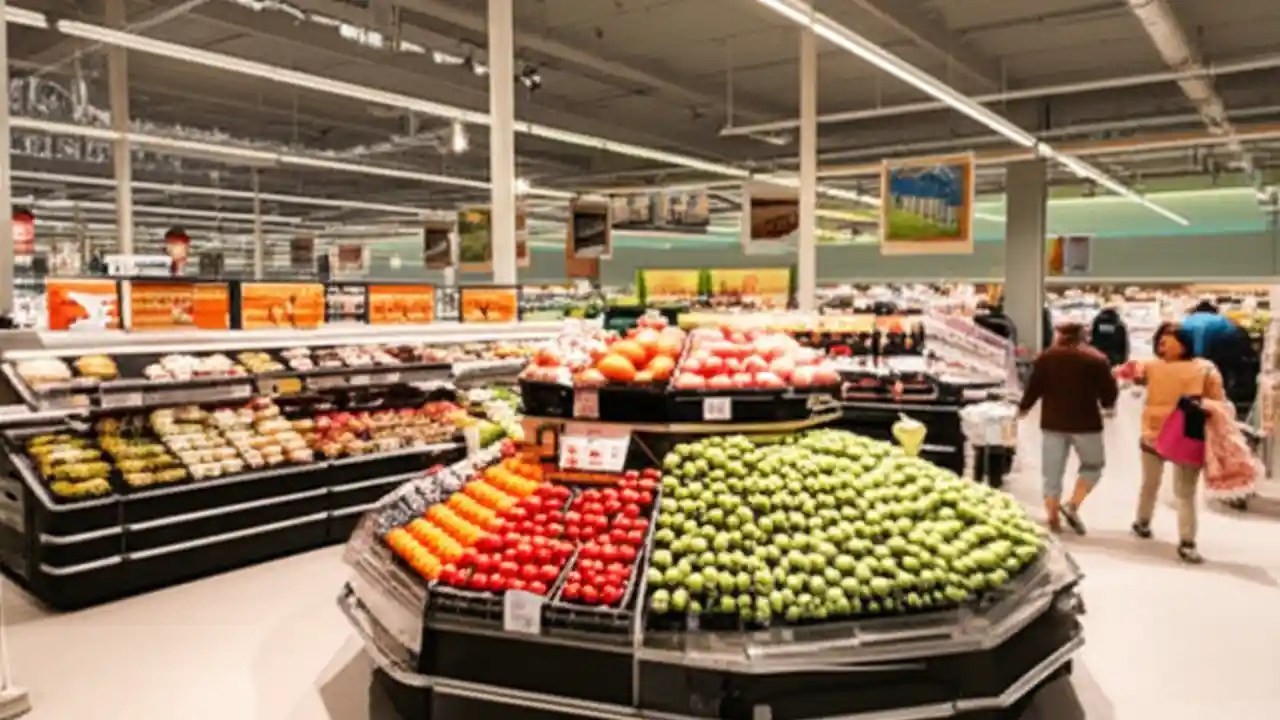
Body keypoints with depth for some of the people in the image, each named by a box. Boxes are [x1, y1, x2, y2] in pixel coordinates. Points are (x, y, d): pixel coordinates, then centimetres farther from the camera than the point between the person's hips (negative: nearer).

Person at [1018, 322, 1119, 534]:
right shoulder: (1096, 360, -5)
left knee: (1052, 474, 8)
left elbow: (1034, 388, 2)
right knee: (1093, 466, 18)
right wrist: (1107, 405, 22)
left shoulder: (1045, 358, 0)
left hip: (1053, 422, 2)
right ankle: (1072, 505, 0)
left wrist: (1023, 408, 19)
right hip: (1085, 423, -2)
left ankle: (1053, 520, 10)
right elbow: (1109, 393, -1)